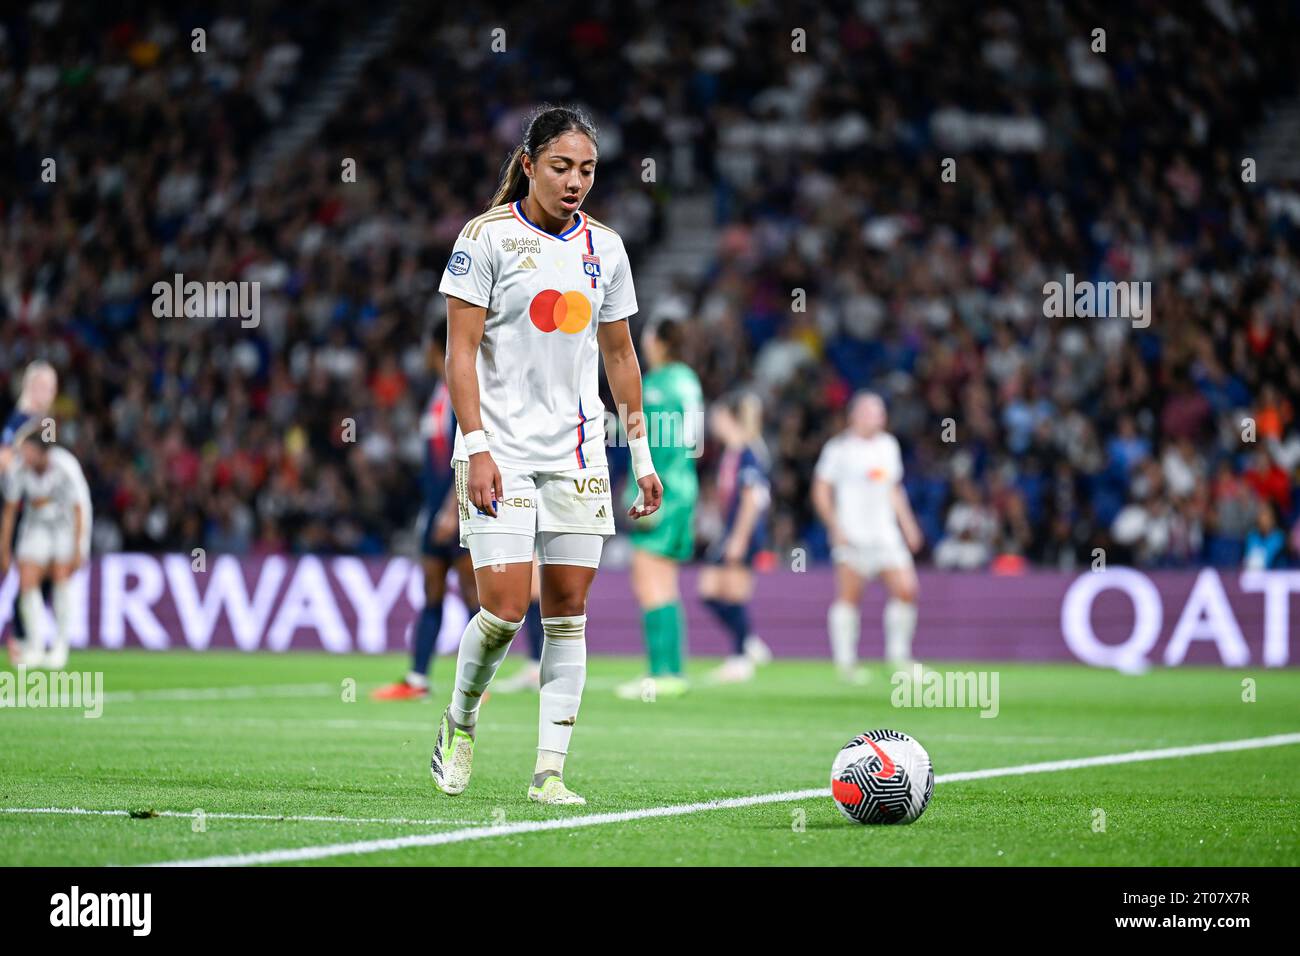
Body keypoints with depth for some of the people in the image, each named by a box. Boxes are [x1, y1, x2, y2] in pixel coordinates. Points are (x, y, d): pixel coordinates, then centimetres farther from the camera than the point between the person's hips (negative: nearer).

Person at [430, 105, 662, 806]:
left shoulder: (603, 246, 9)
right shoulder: (488, 236, -5)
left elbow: (619, 355, 18)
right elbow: (461, 351, -8)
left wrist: (642, 455, 15)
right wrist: (476, 449, -16)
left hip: (577, 455, 5)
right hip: (501, 452, -4)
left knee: (568, 610, -1)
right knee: (504, 609, -11)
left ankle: (550, 770, 3)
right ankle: (459, 721, 16)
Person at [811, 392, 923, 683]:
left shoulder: (888, 445, 15)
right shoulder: (839, 448, -3)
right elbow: (821, 491, -4)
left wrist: (907, 525, 19)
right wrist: (835, 527, -13)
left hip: (885, 534, 5)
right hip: (852, 536, -5)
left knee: (906, 590, -6)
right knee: (849, 597, -6)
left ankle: (897, 656, 6)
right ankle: (845, 661, 1)